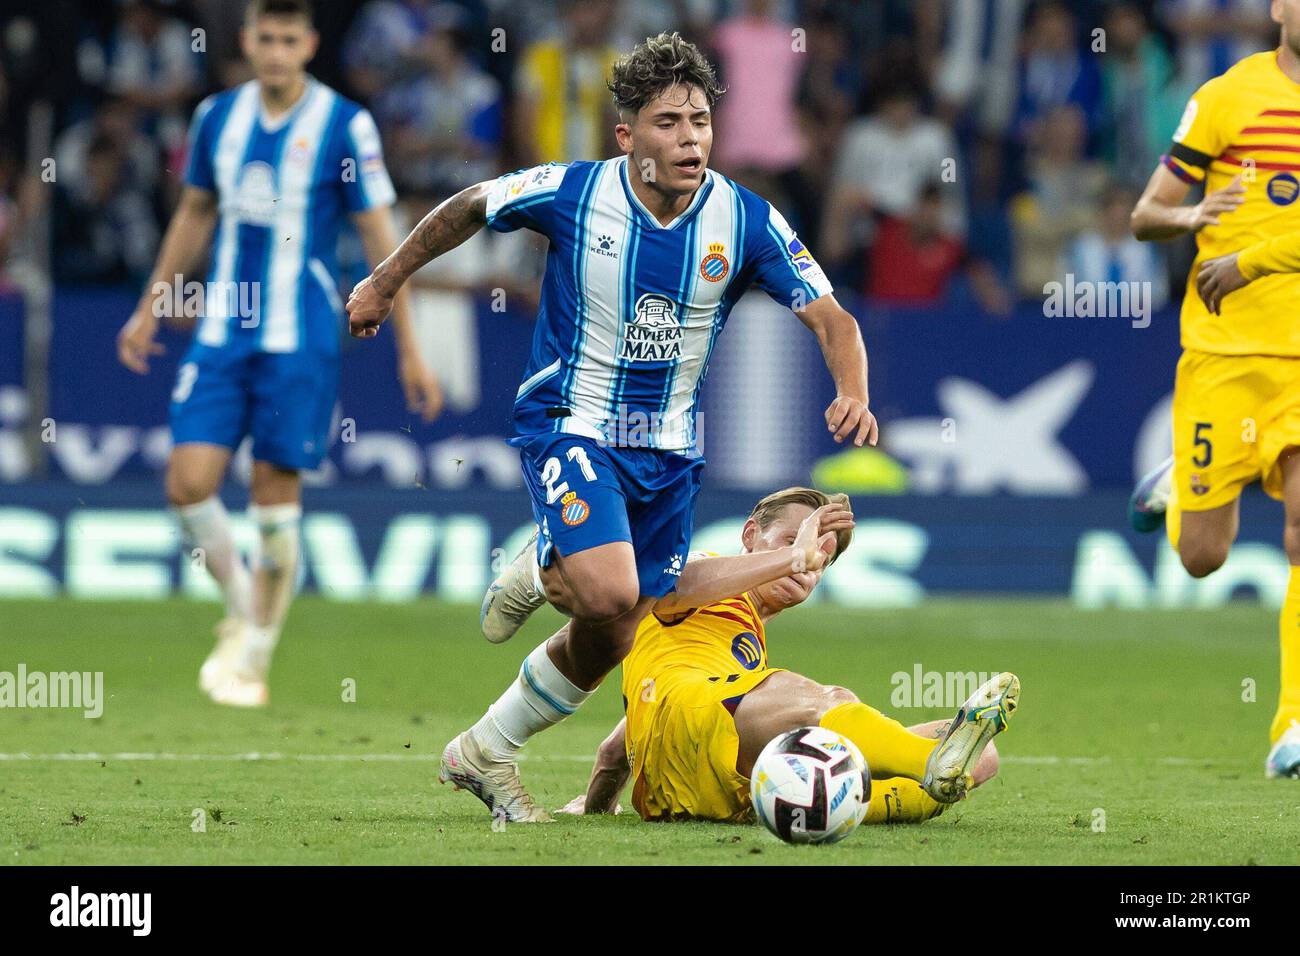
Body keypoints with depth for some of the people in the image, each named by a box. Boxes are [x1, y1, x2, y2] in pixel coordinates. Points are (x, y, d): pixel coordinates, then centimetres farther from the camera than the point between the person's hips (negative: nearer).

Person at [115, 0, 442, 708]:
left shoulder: (344, 126, -7)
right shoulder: (218, 116, 6)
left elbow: (380, 238, -4)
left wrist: (408, 350, -5)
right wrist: (151, 307, 22)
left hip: (300, 342, -4)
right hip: (220, 331, 4)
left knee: (275, 492, -3)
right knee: (188, 483, -7)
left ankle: (253, 657, 12)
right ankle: (242, 610, 18)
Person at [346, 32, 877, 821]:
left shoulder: (748, 221, -12)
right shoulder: (571, 193, -15)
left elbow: (832, 320, -12)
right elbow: (468, 209, 4)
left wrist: (852, 395, -32)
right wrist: (386, 281, 14)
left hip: (668, 450, 4)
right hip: (569, 423, -4)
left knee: (610, 640, 9)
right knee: (611, 592, -29)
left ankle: (484, 754, 31)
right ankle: (541, 572, 4)